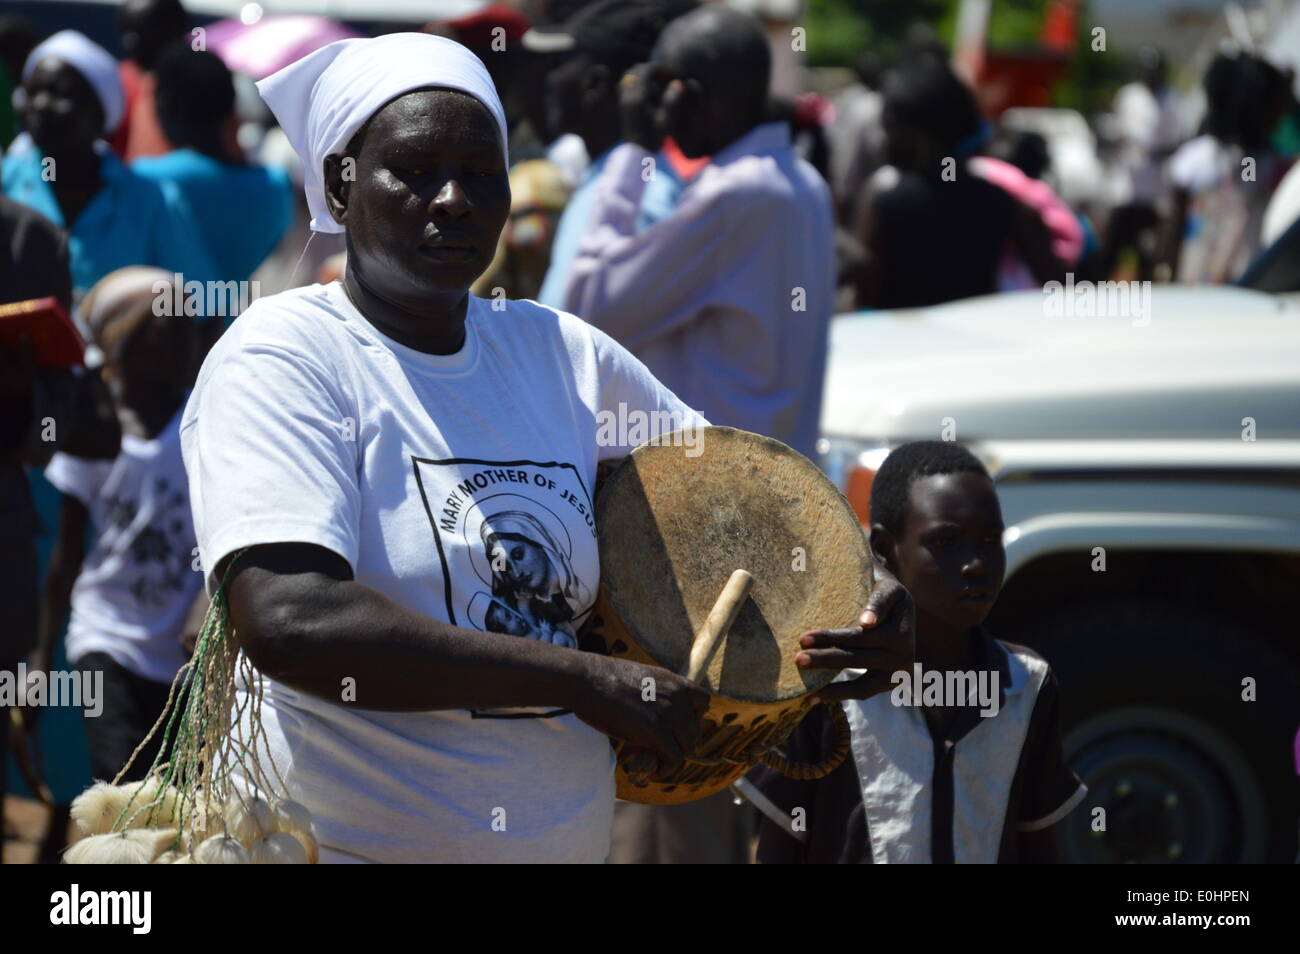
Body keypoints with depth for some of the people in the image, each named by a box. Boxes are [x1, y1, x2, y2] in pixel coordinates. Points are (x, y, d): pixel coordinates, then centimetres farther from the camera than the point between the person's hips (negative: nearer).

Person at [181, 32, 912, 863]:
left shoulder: (564, 353, 3)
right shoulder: (284, 357, -12)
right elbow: (288, 623, -26)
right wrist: (588, 682, -23)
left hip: (569, 838, 6)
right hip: (345, 841, -6)